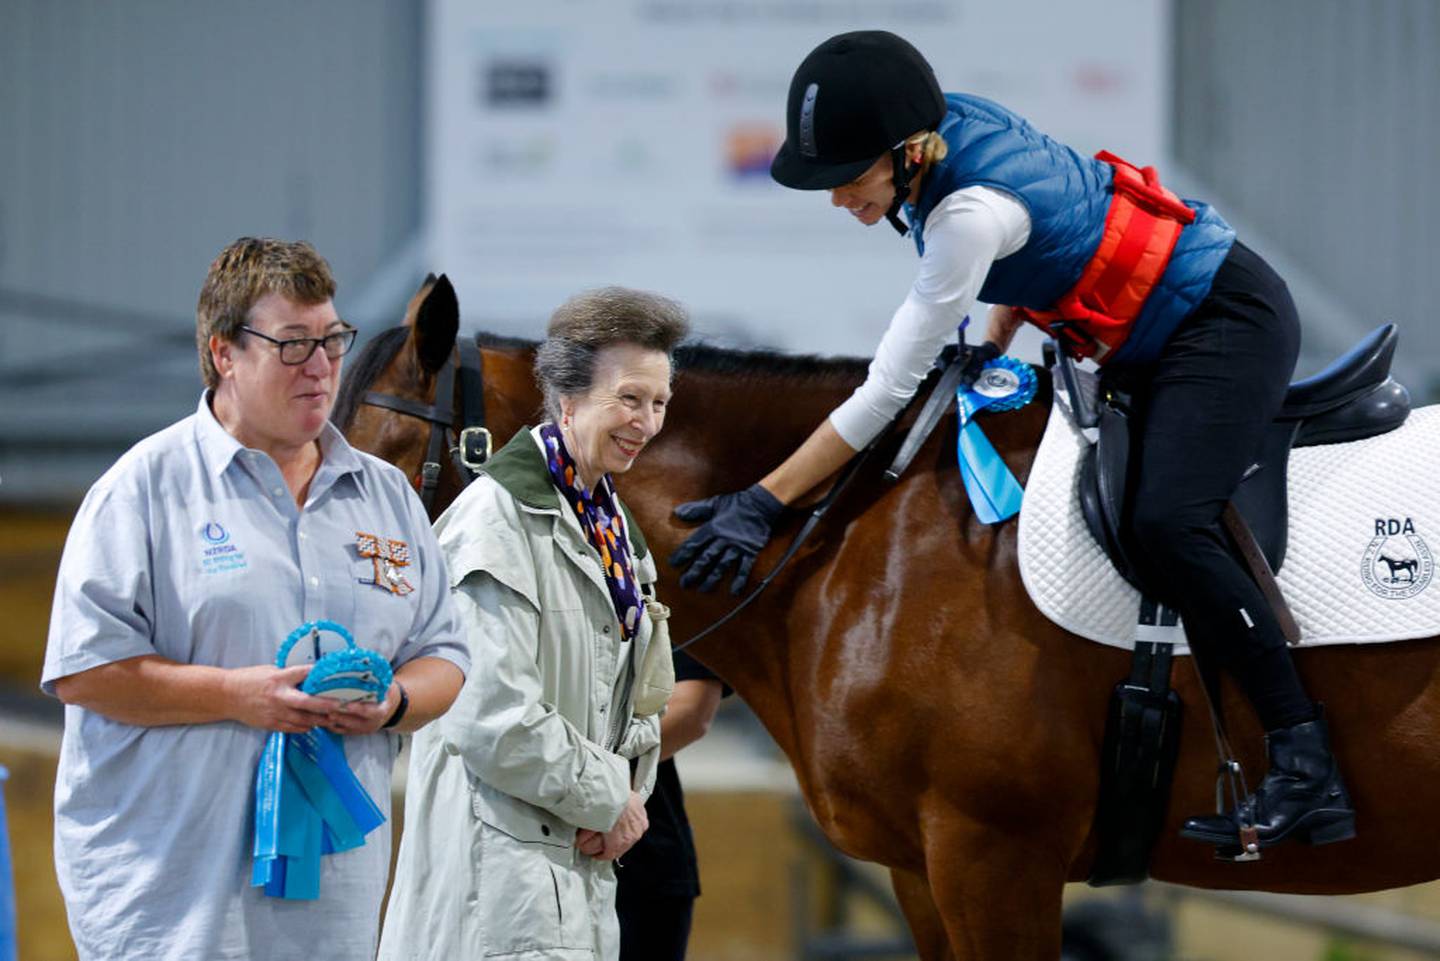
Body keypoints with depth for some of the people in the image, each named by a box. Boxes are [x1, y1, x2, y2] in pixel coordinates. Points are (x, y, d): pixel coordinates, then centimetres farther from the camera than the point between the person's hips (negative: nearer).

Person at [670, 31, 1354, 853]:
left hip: (1231, 323, -11)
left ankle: (1307, 770, -26)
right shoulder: (951, 124, -7)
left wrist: (762, 504, -26)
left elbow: (886, 393, -28)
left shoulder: (971, 214, -32)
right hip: (1161, 331, 11)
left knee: (1168, 522, -28)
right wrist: (997, 342, 12)